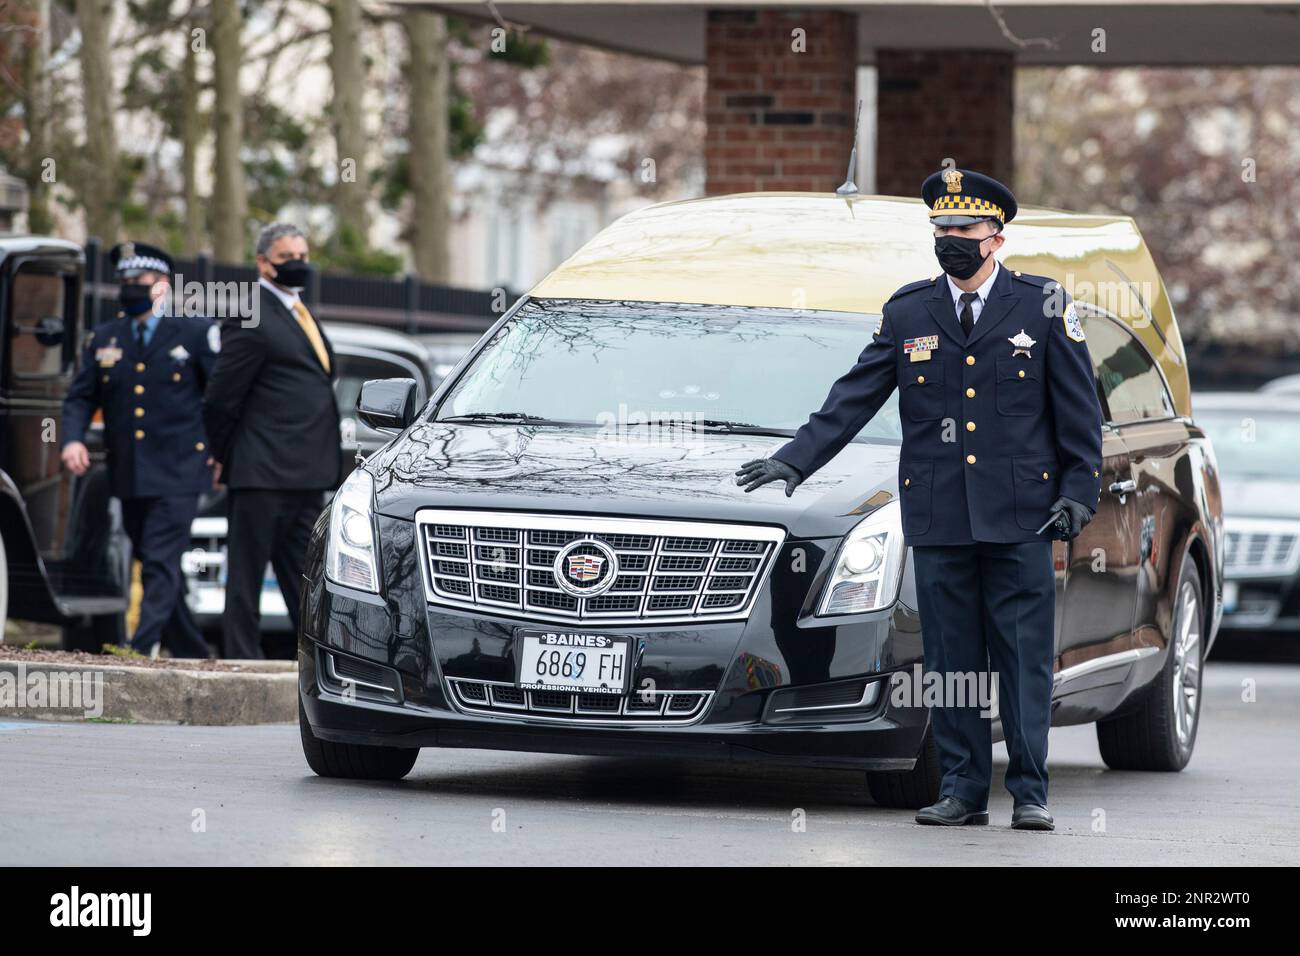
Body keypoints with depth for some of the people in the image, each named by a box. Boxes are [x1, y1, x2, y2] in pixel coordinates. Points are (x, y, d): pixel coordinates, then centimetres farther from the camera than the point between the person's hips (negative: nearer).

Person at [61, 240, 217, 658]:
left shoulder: (195, 332, -1)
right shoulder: (105, 338, 11)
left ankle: (140, 651, -21)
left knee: (161, 566, -14)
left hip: (177, 472, -6)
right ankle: (191, 655, 22)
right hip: (129, 477, 6)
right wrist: (73, 439, -8)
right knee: (152, 566, 12)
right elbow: (80, 397, 10)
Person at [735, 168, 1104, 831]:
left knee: (1024, 661, -2)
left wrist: (1079, 494, -4)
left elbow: (1079, 411, 4)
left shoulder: (1043, 306, 4)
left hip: (1019, 515, -2)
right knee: (951, 662, 4)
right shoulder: (908, 314, 9)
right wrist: (794, 461, 1)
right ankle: (961, 790, 9)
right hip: (937, 517, 2)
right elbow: (852, 399, 10)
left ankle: (1030, 794, 2)